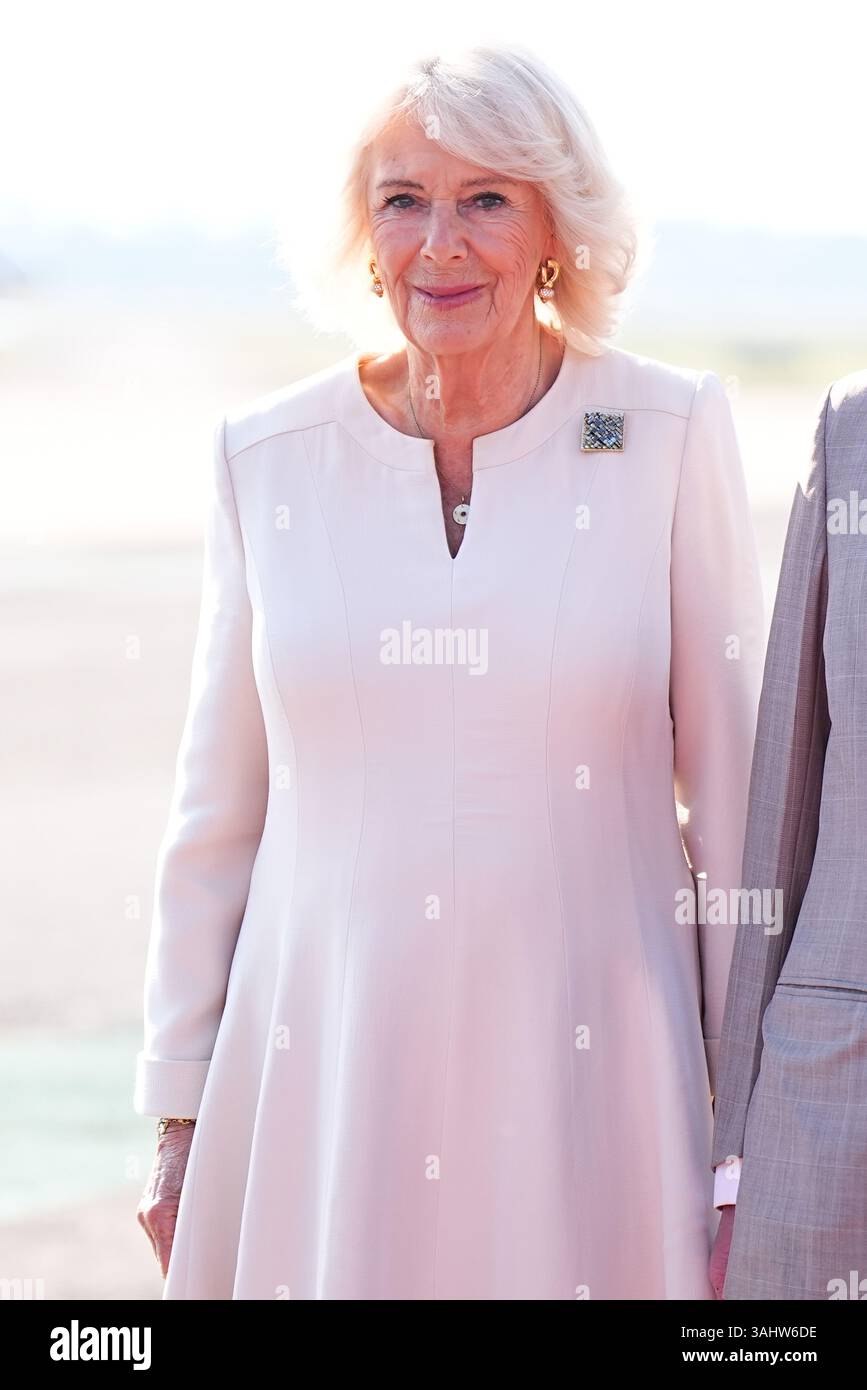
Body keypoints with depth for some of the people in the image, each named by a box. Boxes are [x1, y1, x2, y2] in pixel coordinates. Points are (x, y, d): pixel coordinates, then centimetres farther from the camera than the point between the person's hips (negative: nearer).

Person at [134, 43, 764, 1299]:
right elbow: (218, 817, 8)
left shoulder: (669, 438, -3)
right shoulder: (269, 458, 2)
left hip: (581, 1096, -1)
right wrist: (181, 1123, 8)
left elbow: (736, 799, 0)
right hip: (322, 1095, 2)